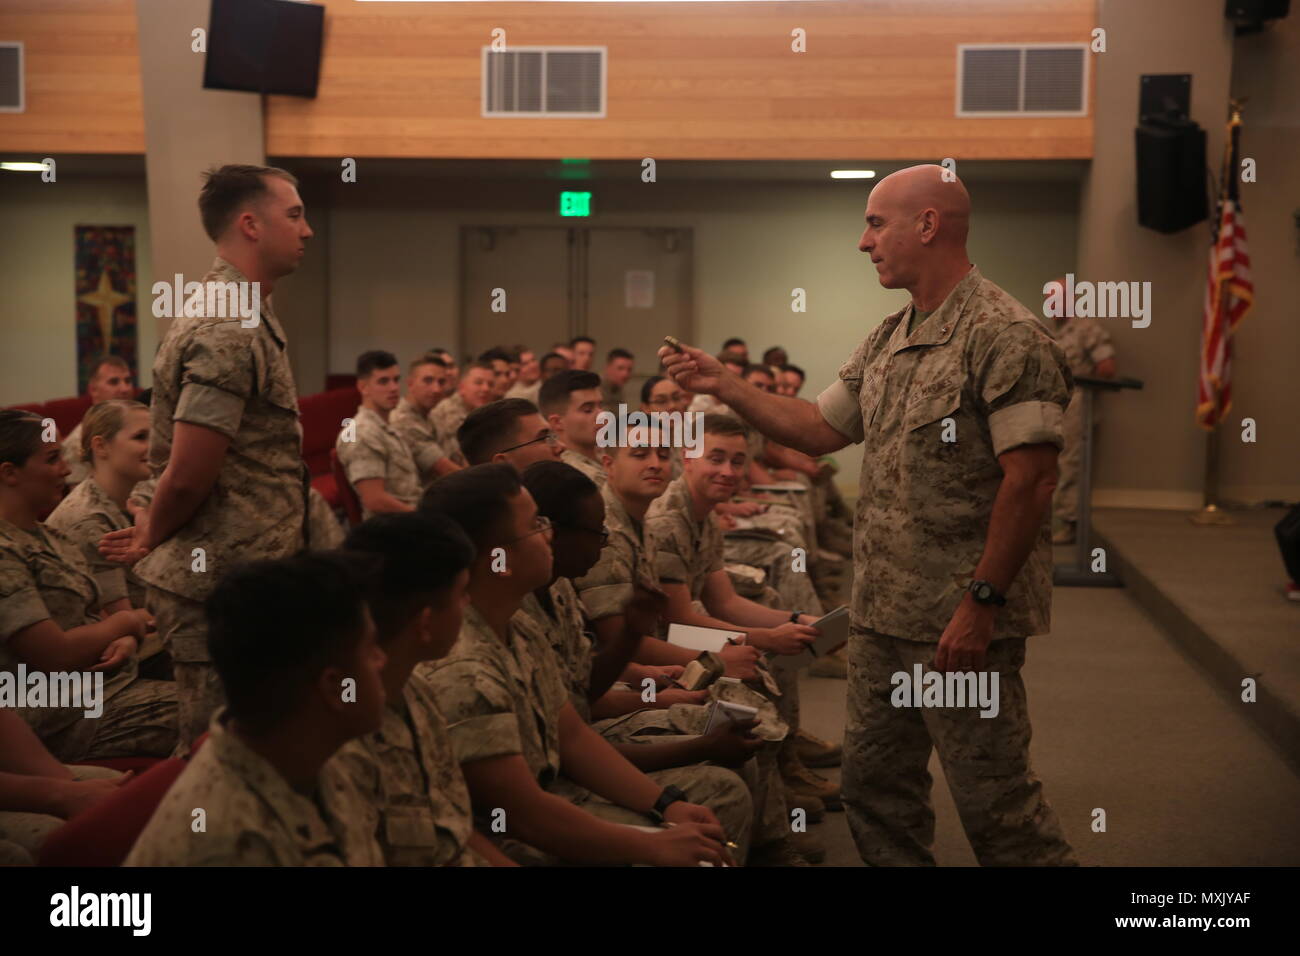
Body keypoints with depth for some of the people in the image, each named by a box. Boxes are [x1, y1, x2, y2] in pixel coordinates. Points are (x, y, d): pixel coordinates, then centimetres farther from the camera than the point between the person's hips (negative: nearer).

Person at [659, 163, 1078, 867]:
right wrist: (723, 385, 14)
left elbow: (1031, 478, -20)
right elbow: (820, 428, 20)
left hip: (963, 620, -8)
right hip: (882, 611, 9)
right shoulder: (887, 341, 13)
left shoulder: (1003, 334, -14)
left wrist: (982, 602, -22)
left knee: (992, 795, 0)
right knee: (874, 783, 16)